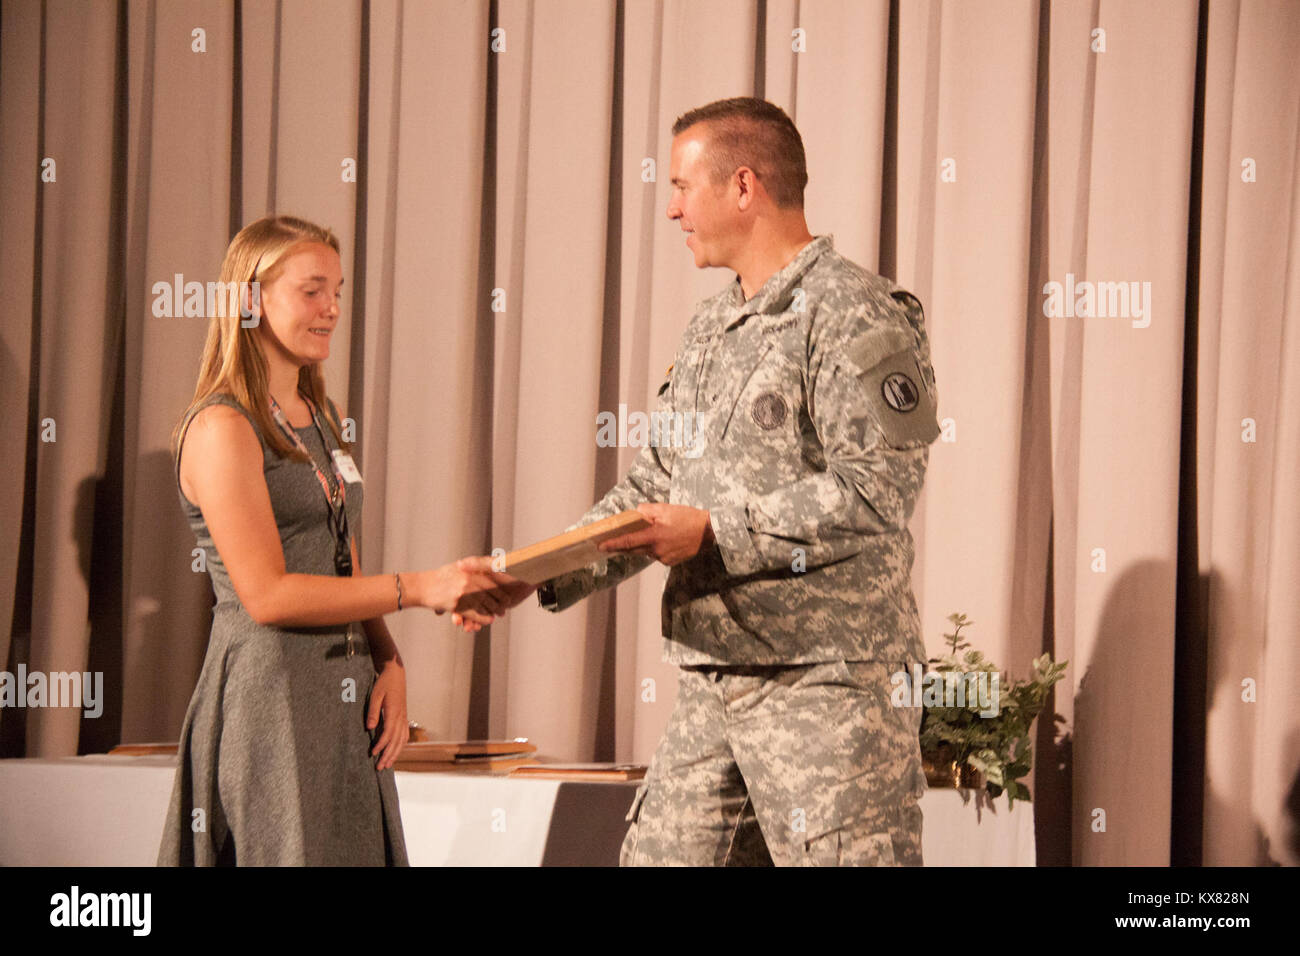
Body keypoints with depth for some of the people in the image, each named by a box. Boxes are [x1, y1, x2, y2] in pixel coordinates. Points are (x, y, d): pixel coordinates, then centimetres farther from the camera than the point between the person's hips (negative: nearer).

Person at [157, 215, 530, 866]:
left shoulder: (320, 419, 15)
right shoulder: (222, 428, -11)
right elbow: (267, 594, -18)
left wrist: (389, 664, 0)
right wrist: (419, 590, -20)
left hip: (347, 700, 8)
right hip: (269, 699, -8)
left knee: (355, 853, 8)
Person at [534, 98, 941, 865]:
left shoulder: (854, 313, -10)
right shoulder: (712, 328, 19)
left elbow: (879, 488, -19)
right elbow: (657, 483, 22)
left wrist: (717, 532, -19)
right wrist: (543, 577, 10)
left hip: (828, 678, -9)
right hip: (715, 680, 9)